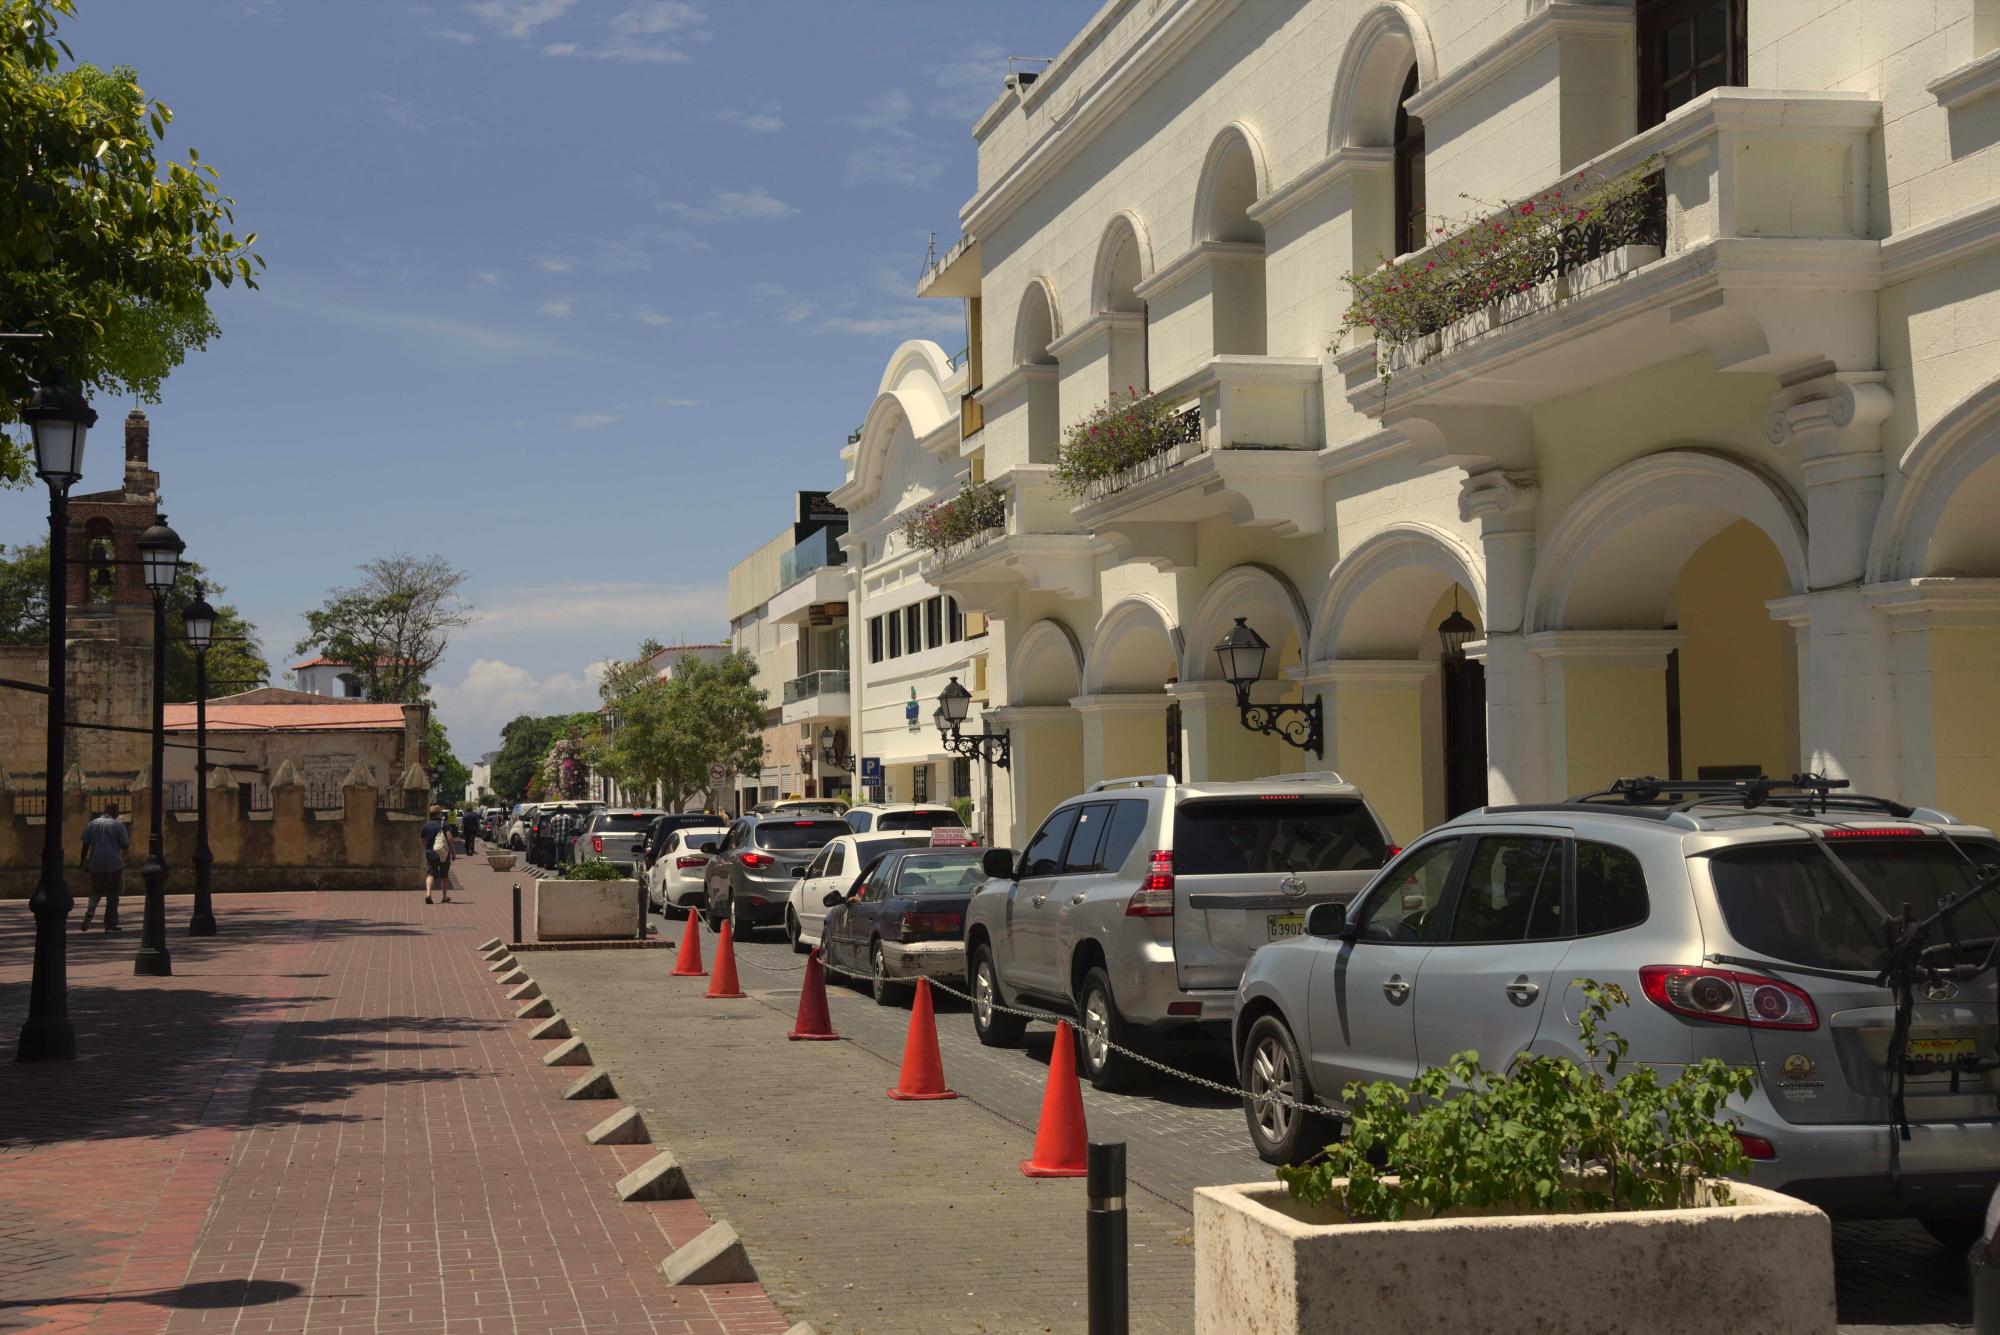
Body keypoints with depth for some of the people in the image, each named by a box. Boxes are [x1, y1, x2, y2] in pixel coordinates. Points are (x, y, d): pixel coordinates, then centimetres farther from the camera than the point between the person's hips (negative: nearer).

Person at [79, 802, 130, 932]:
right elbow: (125, 845, -8)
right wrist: (129, 837, 13)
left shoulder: (91, 824, 5)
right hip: (114, 864, -3)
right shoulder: (118, 825, -5)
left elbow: (85, 845, 5)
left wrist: (84, 863, 12)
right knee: (112, 894, 6)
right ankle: (110, 924, 6)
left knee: (96, 891, 17)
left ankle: (90, 912, -9)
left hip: (96, 864, 3)